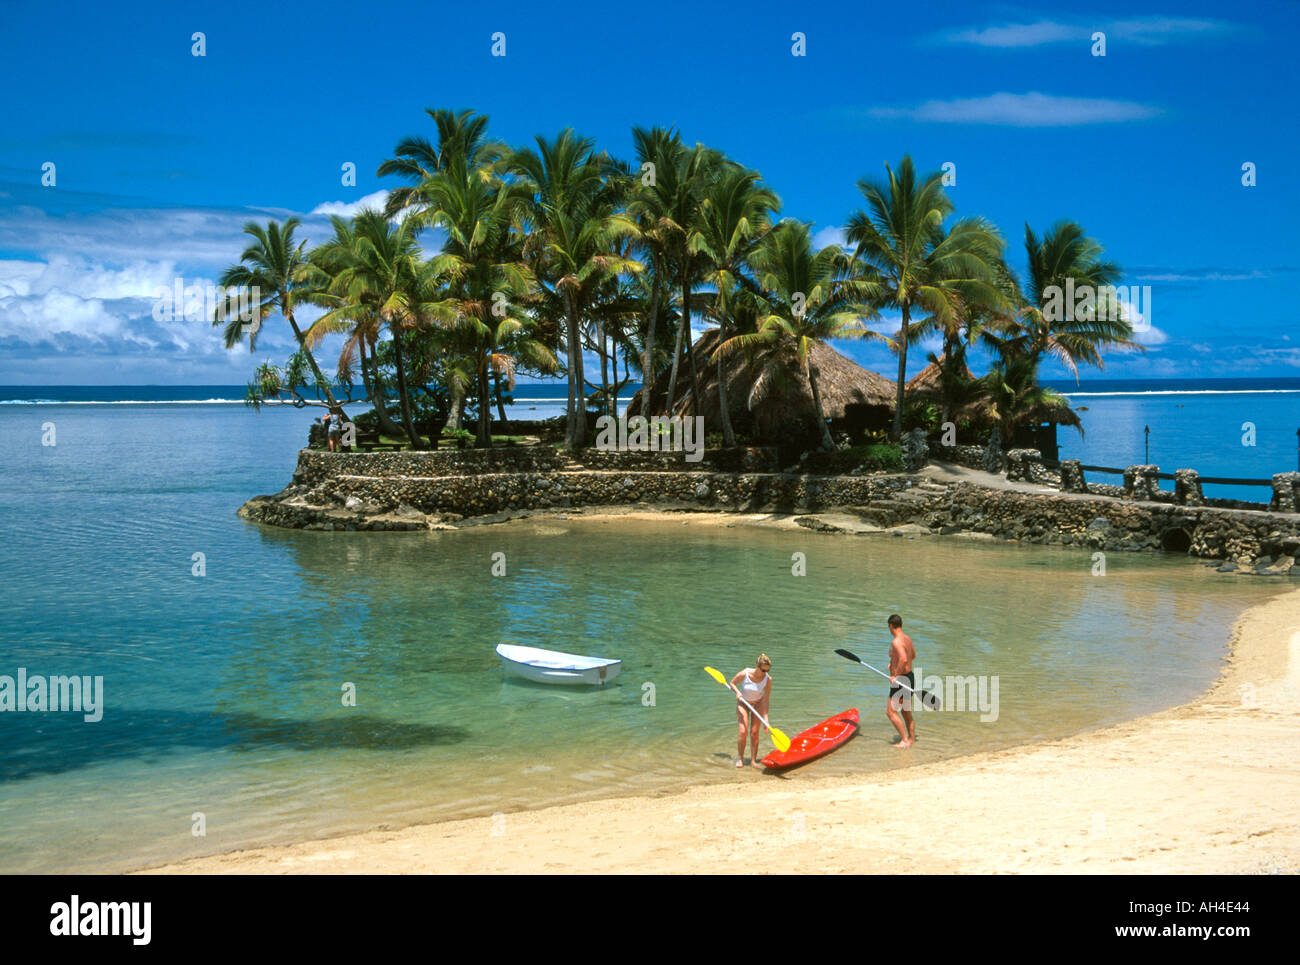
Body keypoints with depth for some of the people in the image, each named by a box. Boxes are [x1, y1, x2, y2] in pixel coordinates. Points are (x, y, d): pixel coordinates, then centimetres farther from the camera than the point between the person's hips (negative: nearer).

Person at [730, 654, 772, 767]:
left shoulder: (768, 679, -23)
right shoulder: (744, 674, -27)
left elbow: (766, 700, -20)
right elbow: (732, 683, -7)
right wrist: (737, 692, -27)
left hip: (758, 704, 1)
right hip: (743, 704, -1)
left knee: (754, 733, -6)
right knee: (743, 732, -11)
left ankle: (753, 760, 7)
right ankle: (740, 758, 7)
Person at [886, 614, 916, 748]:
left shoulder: (896, 642, -22)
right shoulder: (907, 638, 7)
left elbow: (904, 659, -36)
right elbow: (913, 655, 25)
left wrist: (896, 675, -25)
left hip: (901, 680, -9)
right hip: (910, 676, 9)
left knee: (891, 711, -2)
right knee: (906, 712, 20)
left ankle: (905, 740, -2)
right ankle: (912, 738, 27)